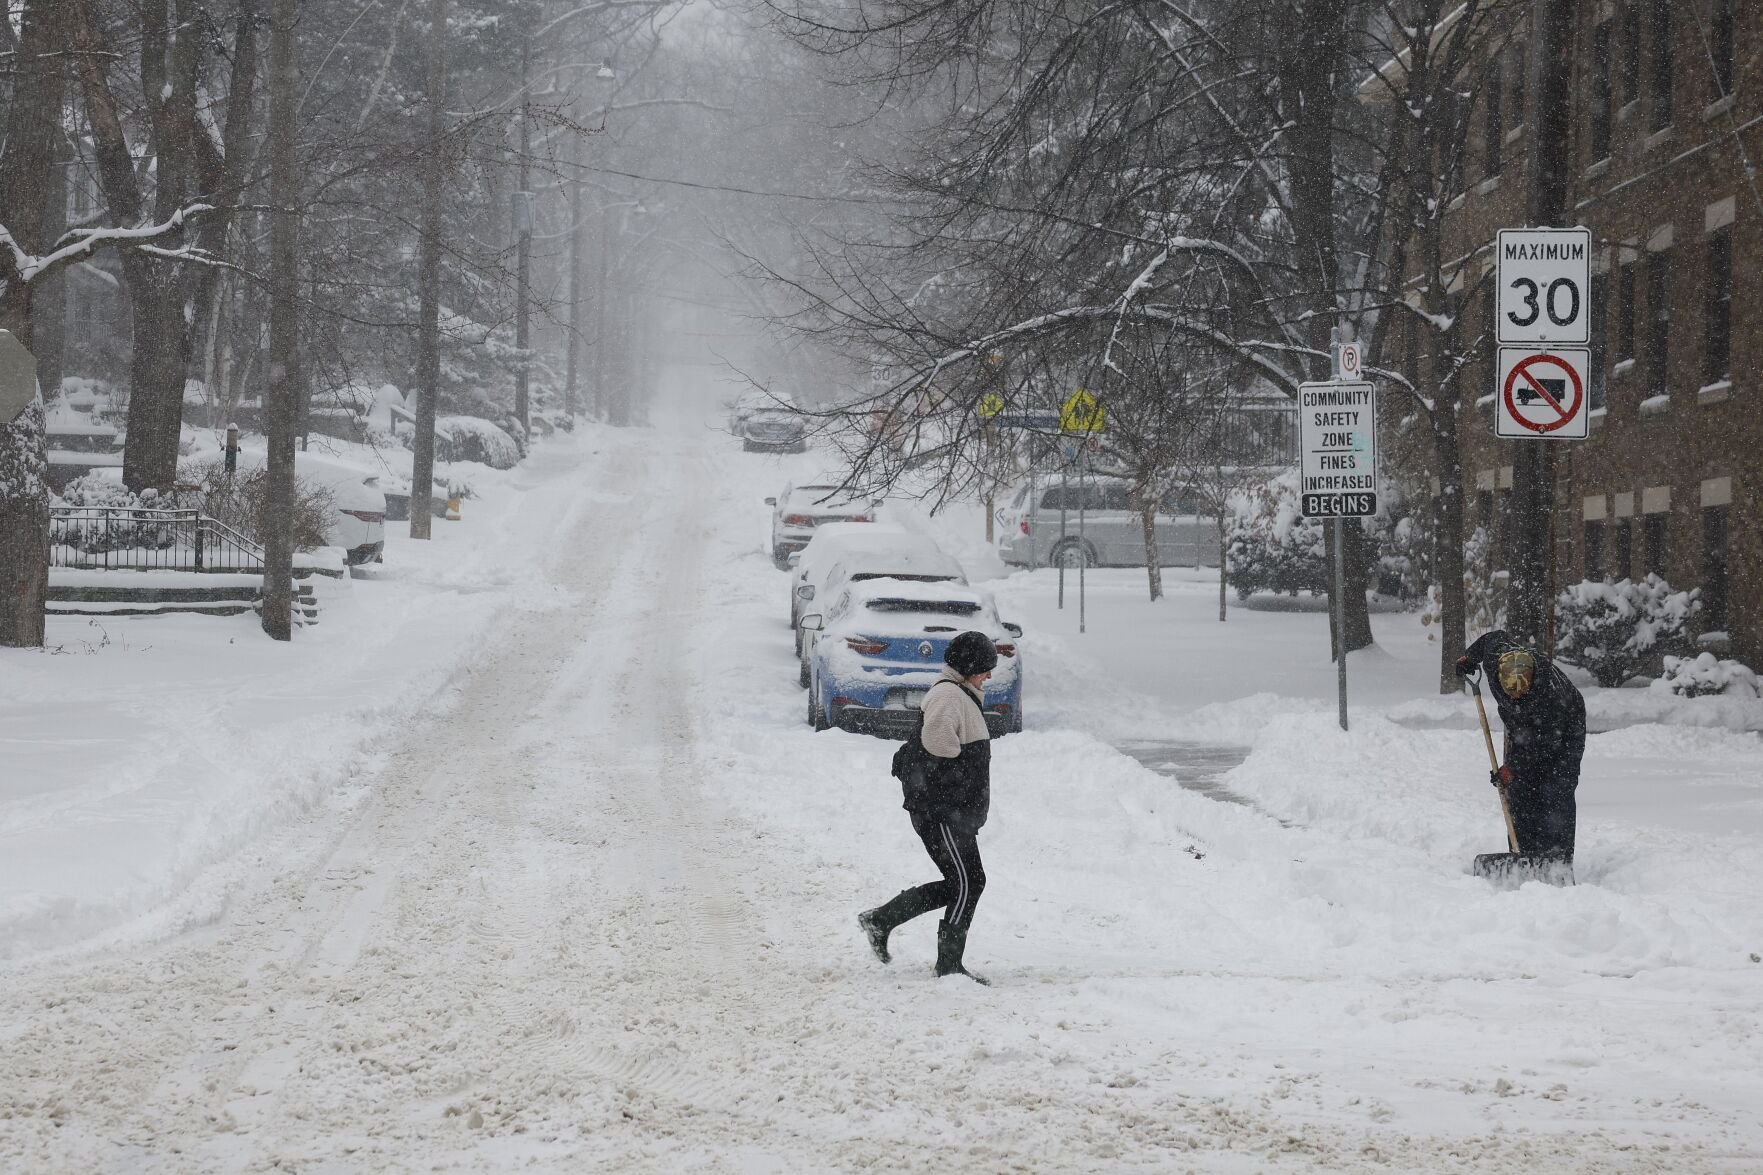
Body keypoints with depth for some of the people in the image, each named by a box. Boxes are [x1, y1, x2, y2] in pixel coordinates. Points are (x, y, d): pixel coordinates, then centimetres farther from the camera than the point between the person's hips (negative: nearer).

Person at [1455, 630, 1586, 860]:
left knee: (1558, 793, -15)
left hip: (1562, 728, -6)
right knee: (1518, 791, -3)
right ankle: (1524, 855, -2)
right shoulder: (1493, 659, -28)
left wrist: (1513, 768, -30)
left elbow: (1546, 743, -32)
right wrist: (1468, 657, 16)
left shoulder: (1551, 690, -42)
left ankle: (1559, 860, -16)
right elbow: (1493, 637, -1)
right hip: (1521, 727, 6)